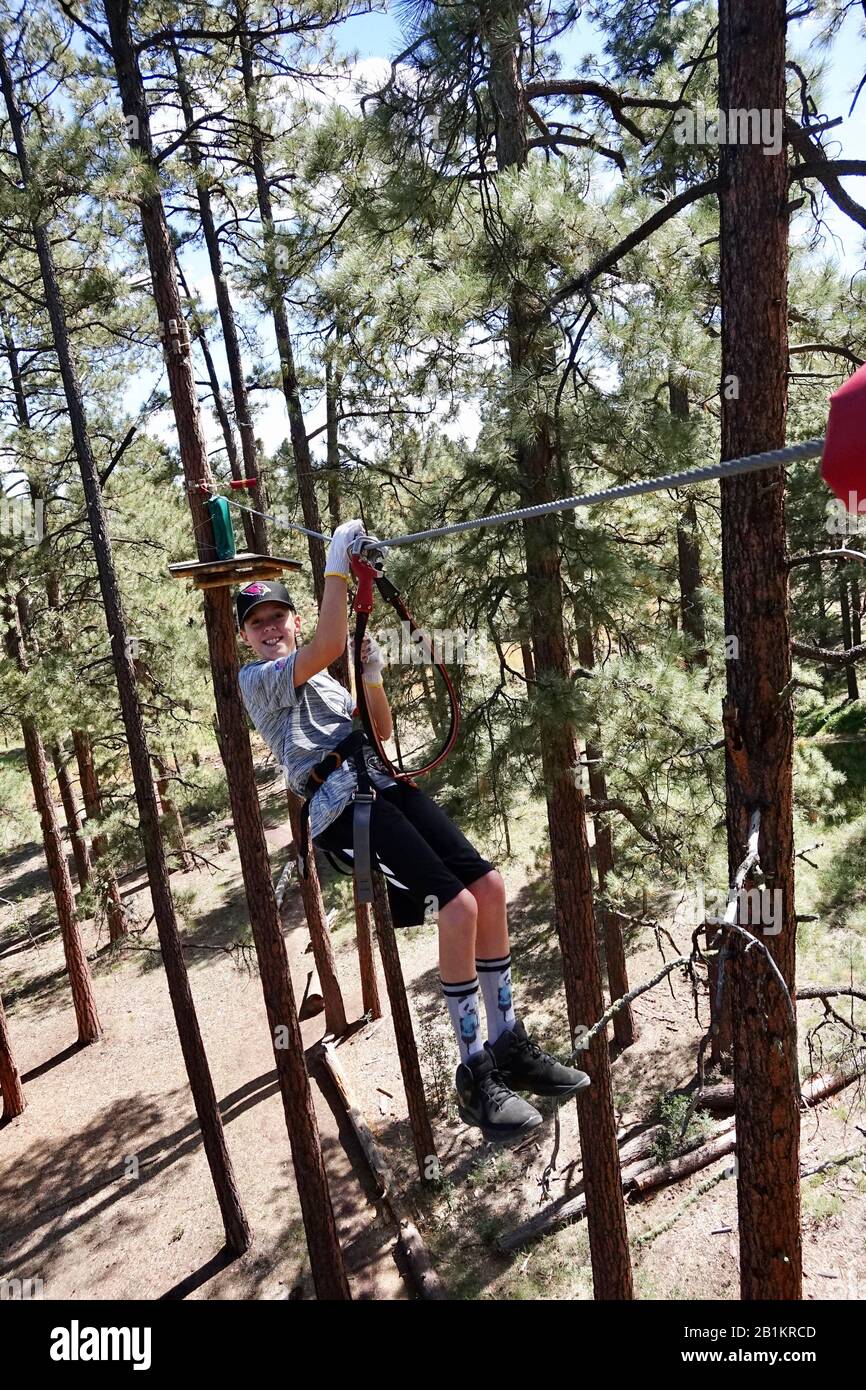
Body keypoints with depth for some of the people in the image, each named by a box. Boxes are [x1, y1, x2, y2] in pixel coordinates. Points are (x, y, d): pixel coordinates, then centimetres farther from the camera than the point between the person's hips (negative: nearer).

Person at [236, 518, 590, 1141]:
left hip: (387, 785, 8)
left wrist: (374, 679, 10)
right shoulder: (255, 679, 4)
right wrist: (336, 569, -14)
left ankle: (510, 1045, 11)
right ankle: (476, 1076, -4)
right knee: (457, 905, -20)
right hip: (341, 803, -8)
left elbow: (381, 733, 25)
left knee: (489, 885, -4)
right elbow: (328, 645, -14)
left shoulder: (323, 680, 29)